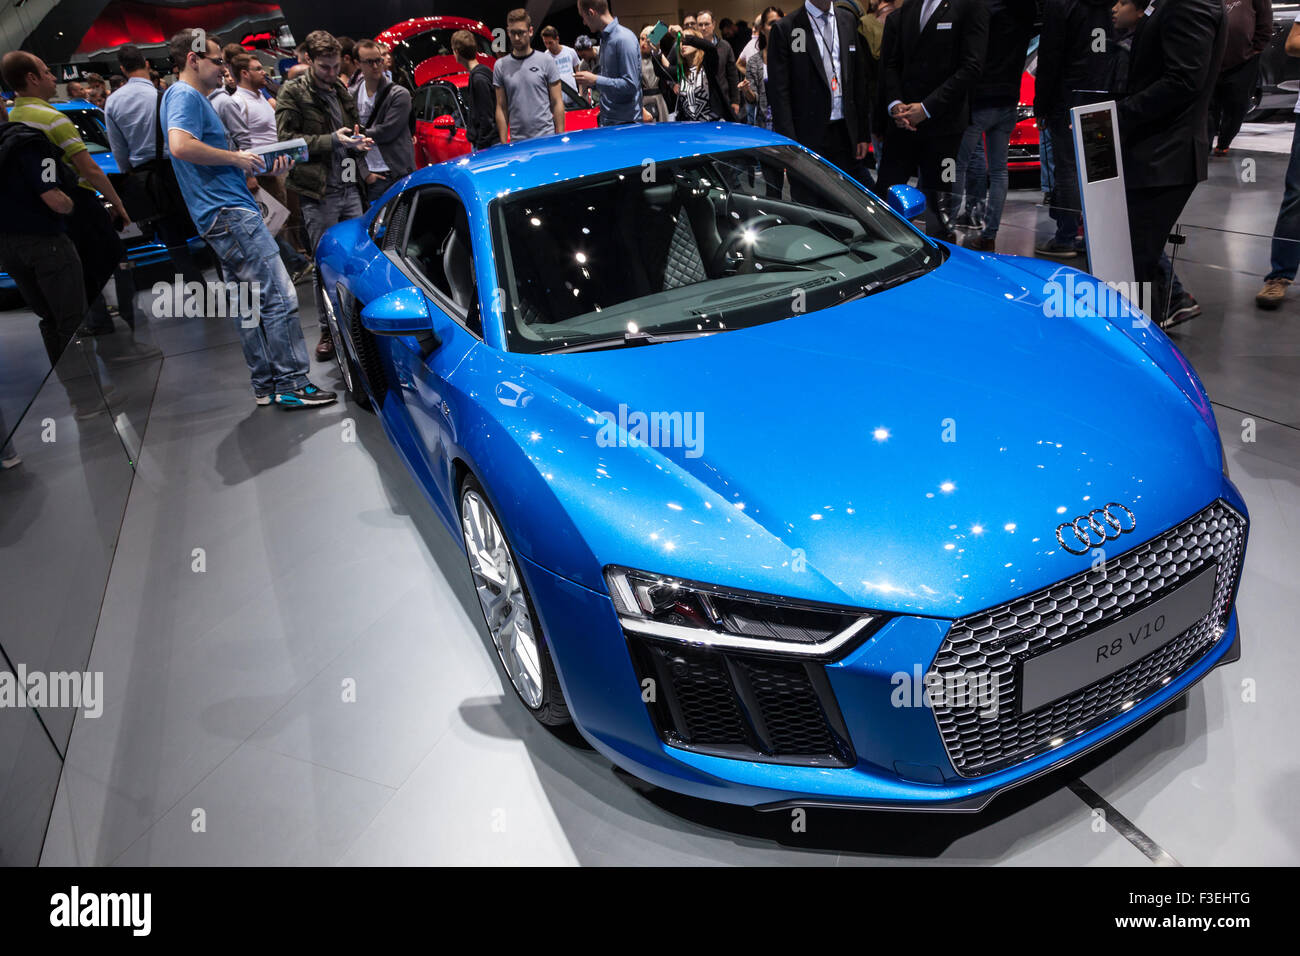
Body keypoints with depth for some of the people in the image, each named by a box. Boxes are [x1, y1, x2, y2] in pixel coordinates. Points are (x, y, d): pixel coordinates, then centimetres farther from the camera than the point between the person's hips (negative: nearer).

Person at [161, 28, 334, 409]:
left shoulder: (198, 100, 25)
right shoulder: (184, 95, -6)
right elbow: (181, 146, -25)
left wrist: (267, 169, 12)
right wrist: (236, 157, -14)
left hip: (228, 214, 11)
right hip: (229, 212, -11)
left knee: (249, 304, 10)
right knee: (279, 297, -12)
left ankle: (265, 385, 14)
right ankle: (292, 384, -11)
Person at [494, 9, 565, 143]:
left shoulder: (546, 60, 4)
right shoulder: (500, 66, 8)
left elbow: (557, 103, 2)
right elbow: (501, 107, 8)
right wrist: (504, 142, 0)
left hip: (546, 137, -1)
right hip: (517, 141, 1)